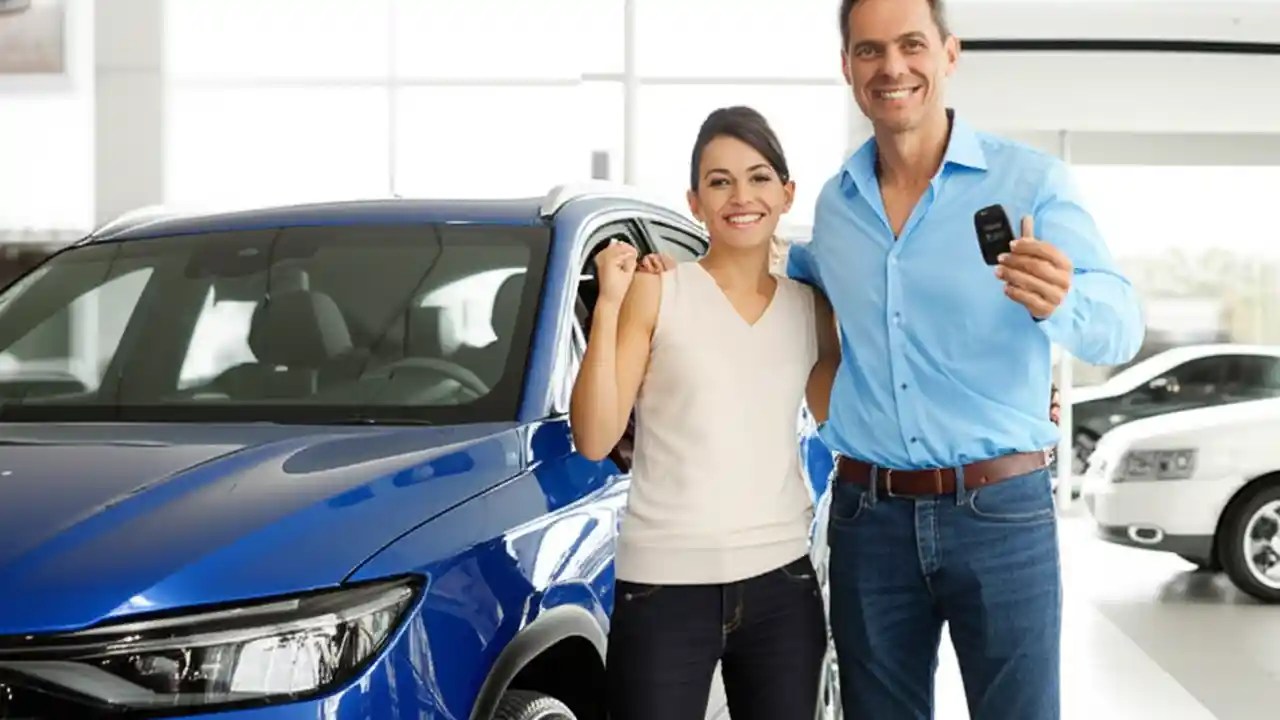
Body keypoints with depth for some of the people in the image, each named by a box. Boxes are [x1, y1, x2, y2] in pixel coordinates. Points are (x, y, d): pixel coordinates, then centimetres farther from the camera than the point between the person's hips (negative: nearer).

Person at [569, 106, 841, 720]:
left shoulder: (811, 308, 8)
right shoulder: (657, 291, -3)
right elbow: (594, 439, -9)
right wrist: (608, 303, -16)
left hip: (781, 586, 4)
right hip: (665, 589, -4)